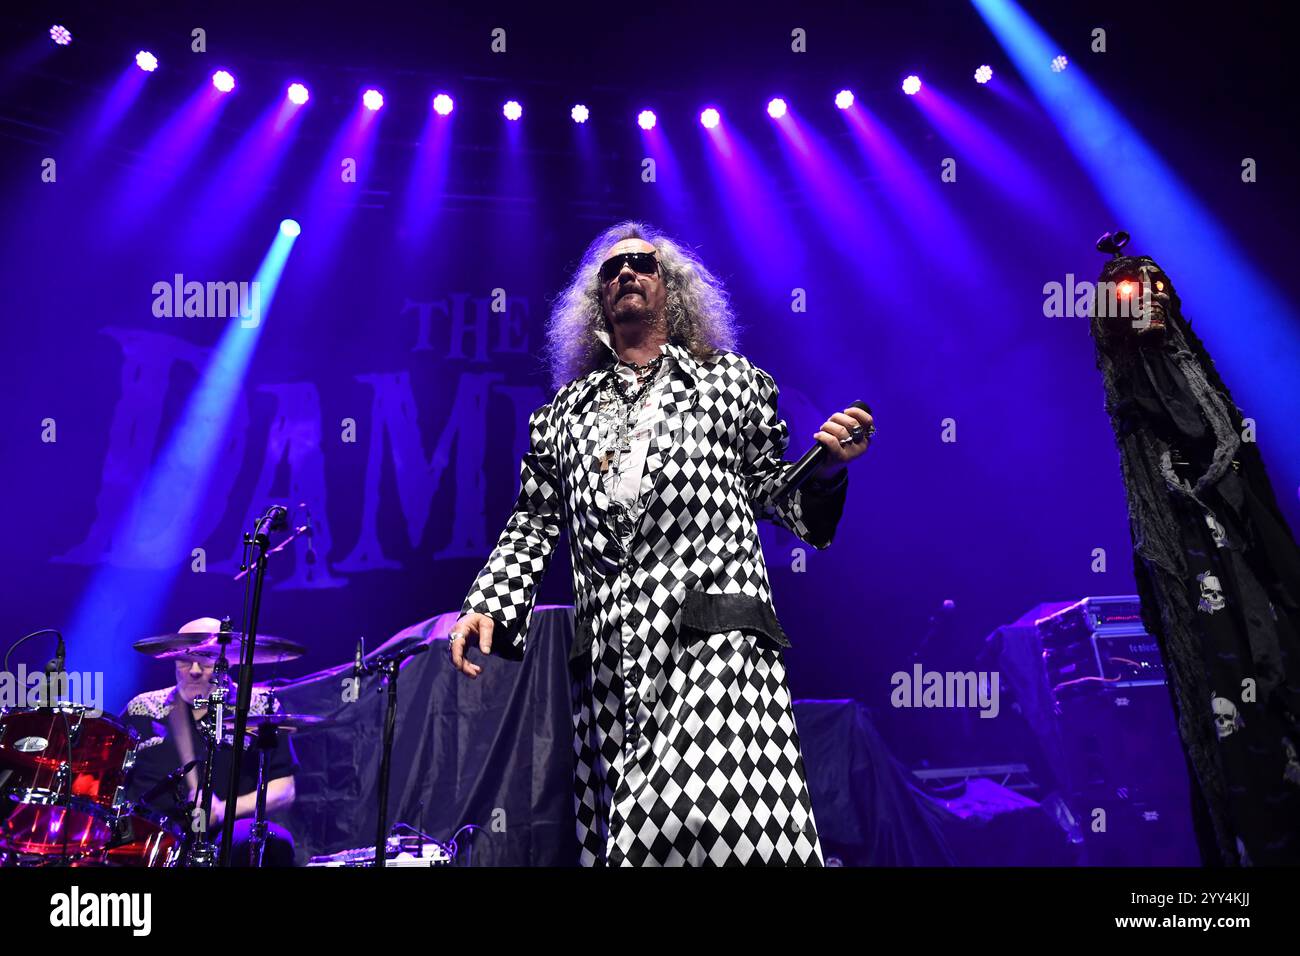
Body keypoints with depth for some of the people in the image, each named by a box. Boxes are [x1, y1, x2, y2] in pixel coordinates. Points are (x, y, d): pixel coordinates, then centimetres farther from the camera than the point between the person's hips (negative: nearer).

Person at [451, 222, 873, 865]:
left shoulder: (731, 381, 17)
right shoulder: (564, 411, 22)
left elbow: (773, 492, 17)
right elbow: (533, 523, 20)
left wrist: (827, 467, -3)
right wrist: (488, 606, 6)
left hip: (715, 639, -2)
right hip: (608, 655, 3)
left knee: (723, 820, -19)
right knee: (621, 835, 2)